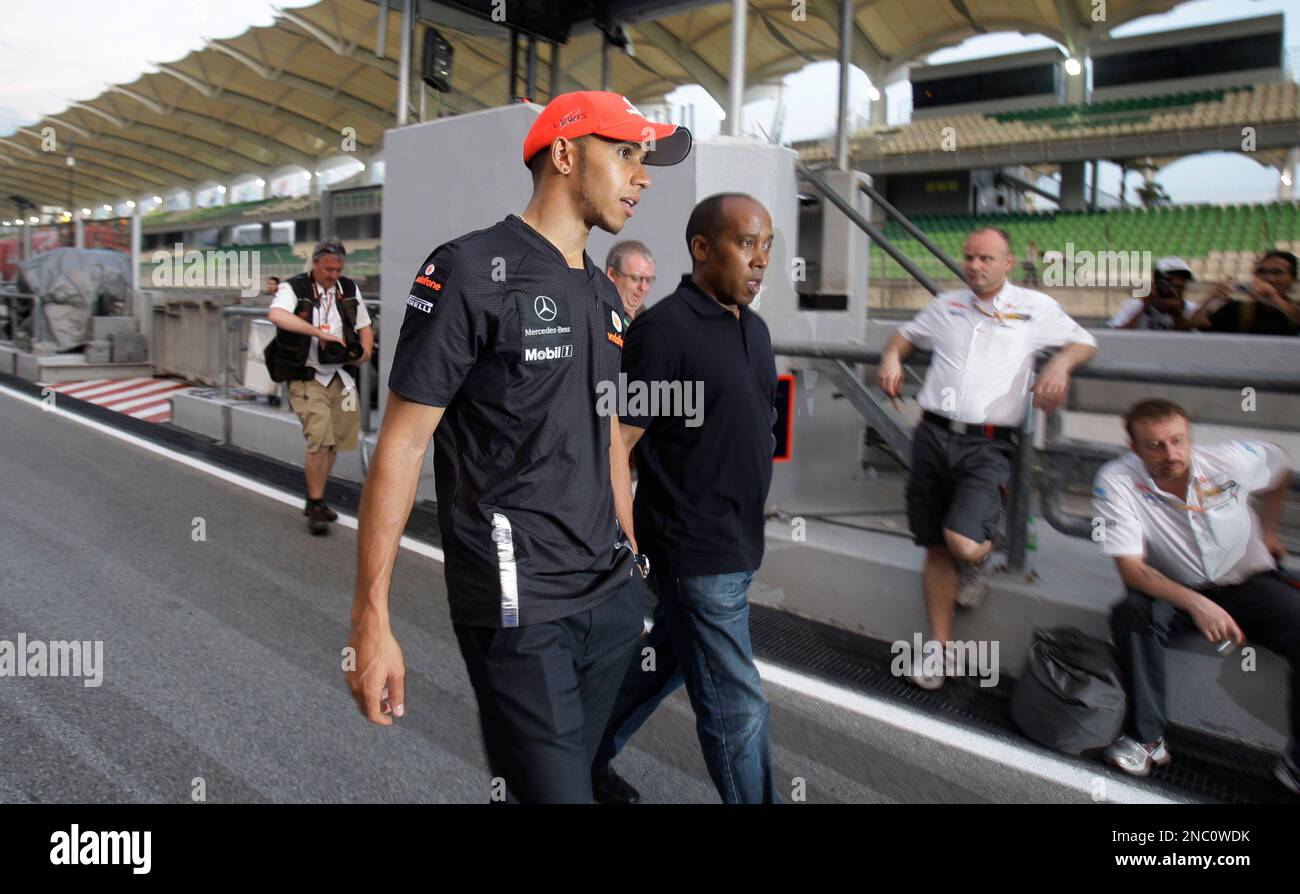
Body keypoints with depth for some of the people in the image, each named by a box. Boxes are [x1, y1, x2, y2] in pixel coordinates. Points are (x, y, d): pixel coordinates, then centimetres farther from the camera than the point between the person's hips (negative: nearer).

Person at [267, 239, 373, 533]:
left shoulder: (349, 289, 8)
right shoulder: (293, 288, -8)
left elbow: (365, 327, 16)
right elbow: (277, 315, -29)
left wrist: (365, 350, -6)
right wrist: (320, 332, -32)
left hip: (341, 377, 6)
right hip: (308, 378, -5)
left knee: (334, 442, 11)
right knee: (320, 438, -17)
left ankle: (316, 501, 28)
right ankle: (316, 506, -3)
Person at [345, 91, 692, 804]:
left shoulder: (602, 295, 14)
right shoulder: (471, 272, -8)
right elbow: (401, 445, -10)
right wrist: (370, 621, -12)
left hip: (611, 595, 7)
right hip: (519, 604, -7)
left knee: (578, 771, 15)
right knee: (552, 790, -5)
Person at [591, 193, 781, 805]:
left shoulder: (753, 328, 10)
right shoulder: (664, 329, -16)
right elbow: (614, 446, -17)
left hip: (739, 545, 9)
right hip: (695, 553, -9)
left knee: (663, 663, 23)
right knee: (735, 709, 1)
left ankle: (588, 756, 43)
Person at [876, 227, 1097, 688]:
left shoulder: (1034, 307, 9)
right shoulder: (946, 304, 16)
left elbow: (1084, 341, 16)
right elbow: (905, 333, 31)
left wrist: (1061, 363, -6)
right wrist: (891, 357, 8)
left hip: (987, 445, -3)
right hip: (934, 436, 3)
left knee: (963, 542, -22)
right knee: (936, 548, 7)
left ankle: (977, 561, 17)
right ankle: (939, 646, 19)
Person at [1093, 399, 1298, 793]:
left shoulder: (1233, 460, -17)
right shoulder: (1116, 481, -23)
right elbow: (1131, 568, -25)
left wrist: (1268, 530, 17)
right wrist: (1196, 604, -39)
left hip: (1248, 583, 2)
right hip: (1173, 590, -2)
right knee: (1130, 613, -33)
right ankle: (1146, 738, -21)